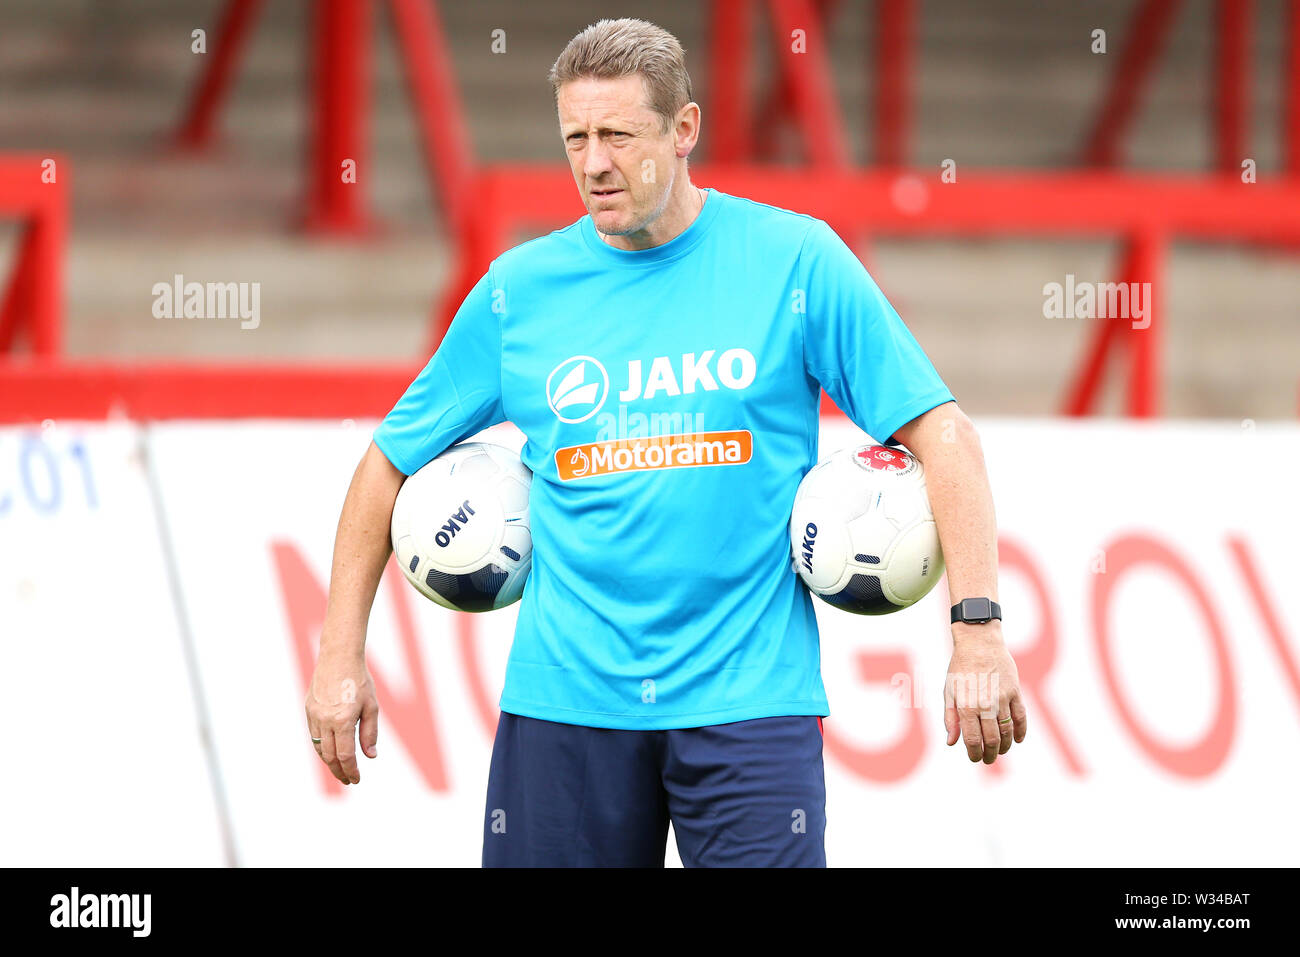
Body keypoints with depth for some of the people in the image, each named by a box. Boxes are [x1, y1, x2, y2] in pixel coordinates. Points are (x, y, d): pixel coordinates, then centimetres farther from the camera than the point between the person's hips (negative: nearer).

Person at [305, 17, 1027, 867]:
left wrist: (978, 631, -12)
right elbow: (392, 460, 14)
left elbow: (939, 431, -2)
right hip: (564, 696, 2)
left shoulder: (794, 260, -1)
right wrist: (341, 655, 8)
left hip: (748, 697, -2)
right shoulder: (519, 288, 5)